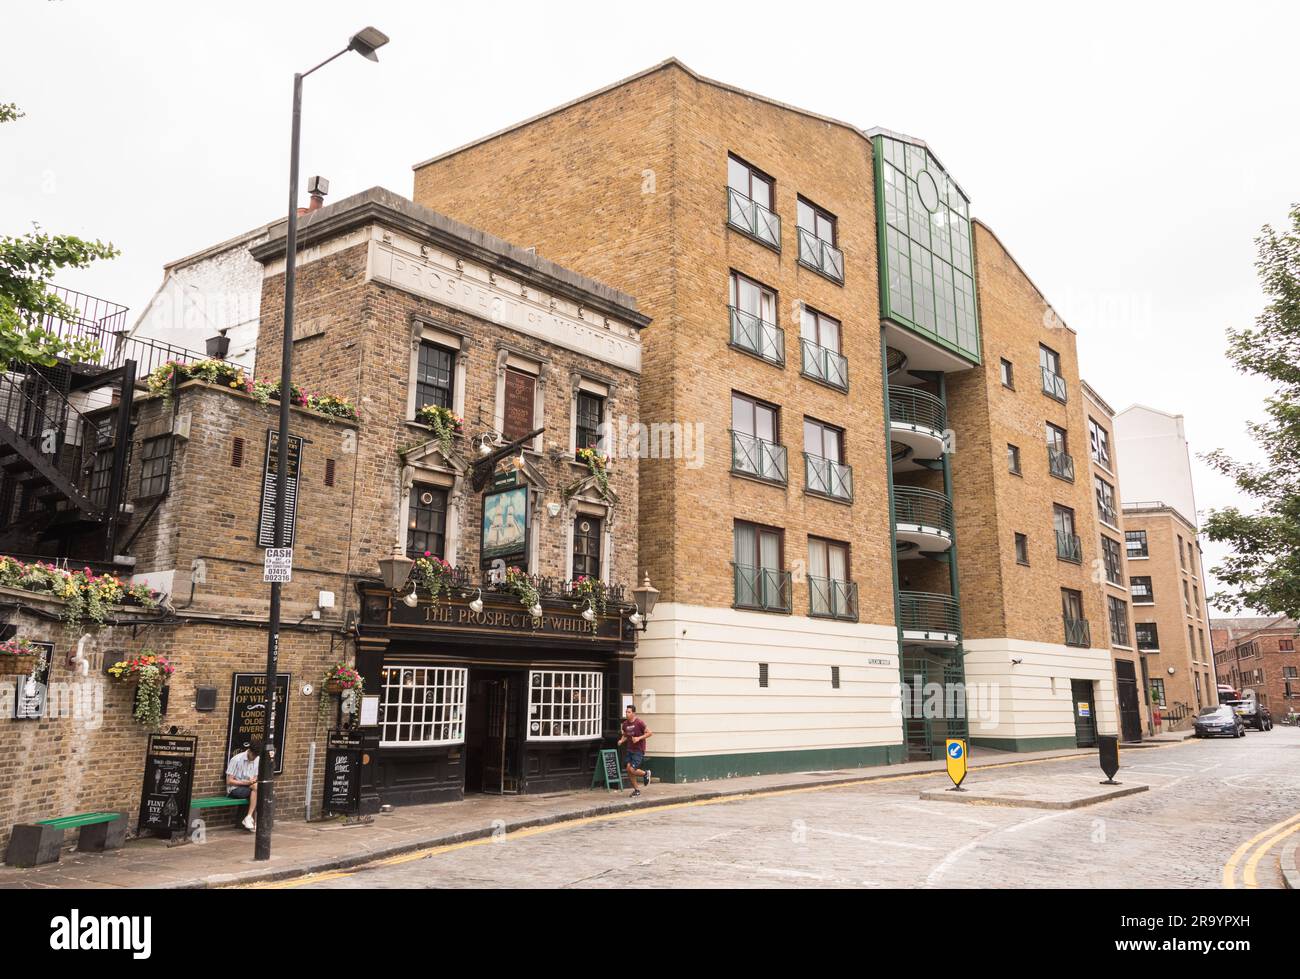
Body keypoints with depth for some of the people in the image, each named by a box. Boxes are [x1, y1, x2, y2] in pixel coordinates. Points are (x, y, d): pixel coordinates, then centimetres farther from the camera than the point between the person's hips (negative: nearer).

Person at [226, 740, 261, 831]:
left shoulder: (257, 759, 1)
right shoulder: (236, 760, -14)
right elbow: (229, 781, -14)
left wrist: (254, 781, -12)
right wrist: (247, 782, -22)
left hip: (249, 789, 5)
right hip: (235, 789, -5)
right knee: (256, 787, -30)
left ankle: (249, 818, -23)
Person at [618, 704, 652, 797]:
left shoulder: (639, 722, -14)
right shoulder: (625, 724, 4)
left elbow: (649, 733, -11)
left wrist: (639, 738, -21)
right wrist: (621, 740, -1)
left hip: (639, 751, -6)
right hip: (630, 750, 6)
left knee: (632, 770, -15)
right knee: (629, 770, 2)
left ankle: (646, 773, 16)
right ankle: (636, 789, 19)